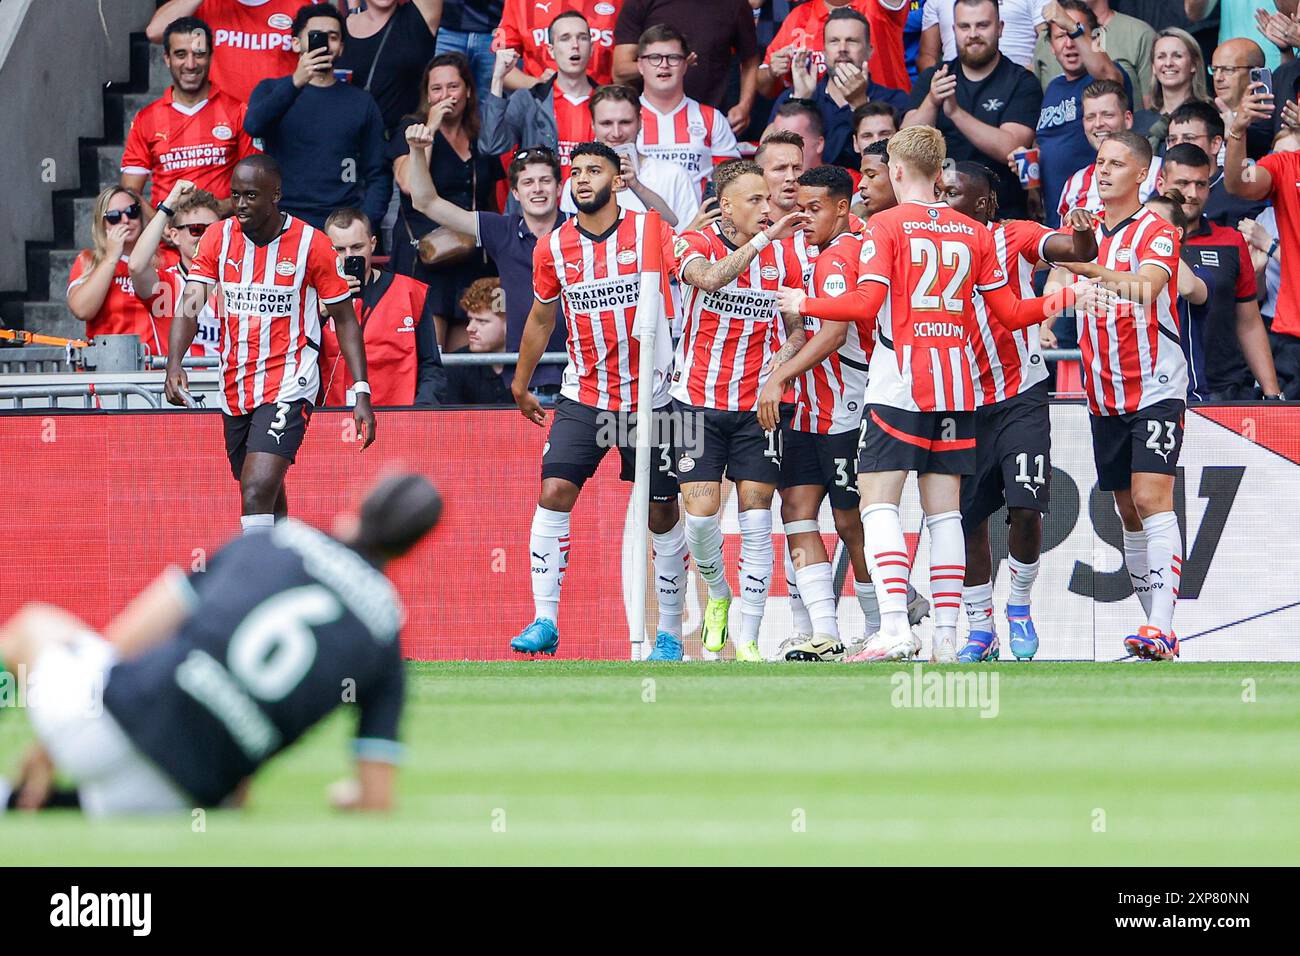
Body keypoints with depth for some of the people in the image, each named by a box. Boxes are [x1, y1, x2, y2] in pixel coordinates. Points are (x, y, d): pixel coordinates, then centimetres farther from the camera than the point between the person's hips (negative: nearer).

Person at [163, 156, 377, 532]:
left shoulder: (311, 244, -8)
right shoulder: (218, 238, 0)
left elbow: (345, 319, 0)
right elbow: (190, 304, -8)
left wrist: (361, 392, -6)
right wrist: (174, 364, -26)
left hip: (288, 385, -5)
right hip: (234, 385, 5)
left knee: (258, 492, -21)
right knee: (267, 499, 16)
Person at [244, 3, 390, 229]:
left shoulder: (361, 101, 14)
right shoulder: (271, 90, 11)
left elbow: (377, 176, 12)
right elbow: (253, 126, -11)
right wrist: (296, 83, -23)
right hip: (283, 221, -1)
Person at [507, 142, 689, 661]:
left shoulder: (649, 230, -6)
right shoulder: (553, 248, 4)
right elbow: (541, 318, 19)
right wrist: (520, 385, 26)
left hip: (649, 398, -2)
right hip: (583, 397, 2)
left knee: (662, 515, 3)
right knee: (554, 493, -14)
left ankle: (670, 633, 15)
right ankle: (544, 622, -10)